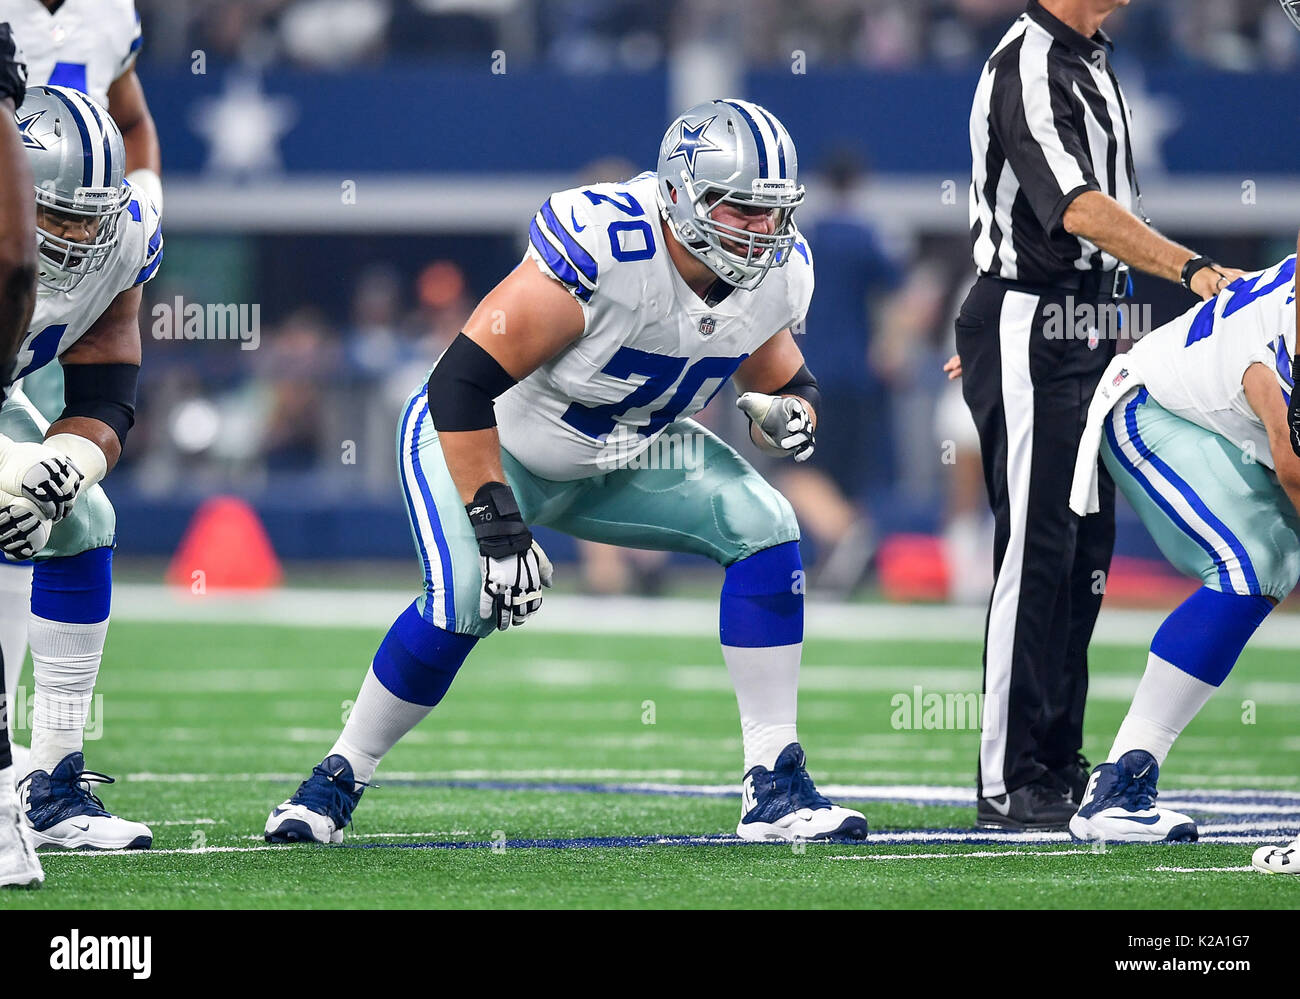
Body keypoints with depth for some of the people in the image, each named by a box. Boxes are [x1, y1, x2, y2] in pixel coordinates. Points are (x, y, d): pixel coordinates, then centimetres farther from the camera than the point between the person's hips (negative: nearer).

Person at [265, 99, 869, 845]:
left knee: (765, 530, -12)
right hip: (485, 443, -6)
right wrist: (498, 527, -35)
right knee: (466, 599, -29)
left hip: (619, 459, 6)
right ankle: (339, 778, -4)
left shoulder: (778, 275, -14)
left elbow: (784, 382, 8)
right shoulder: (599, 248, -36)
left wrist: (790, 416, -19)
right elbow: (462, 383, -34)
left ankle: (775, 787, -6)